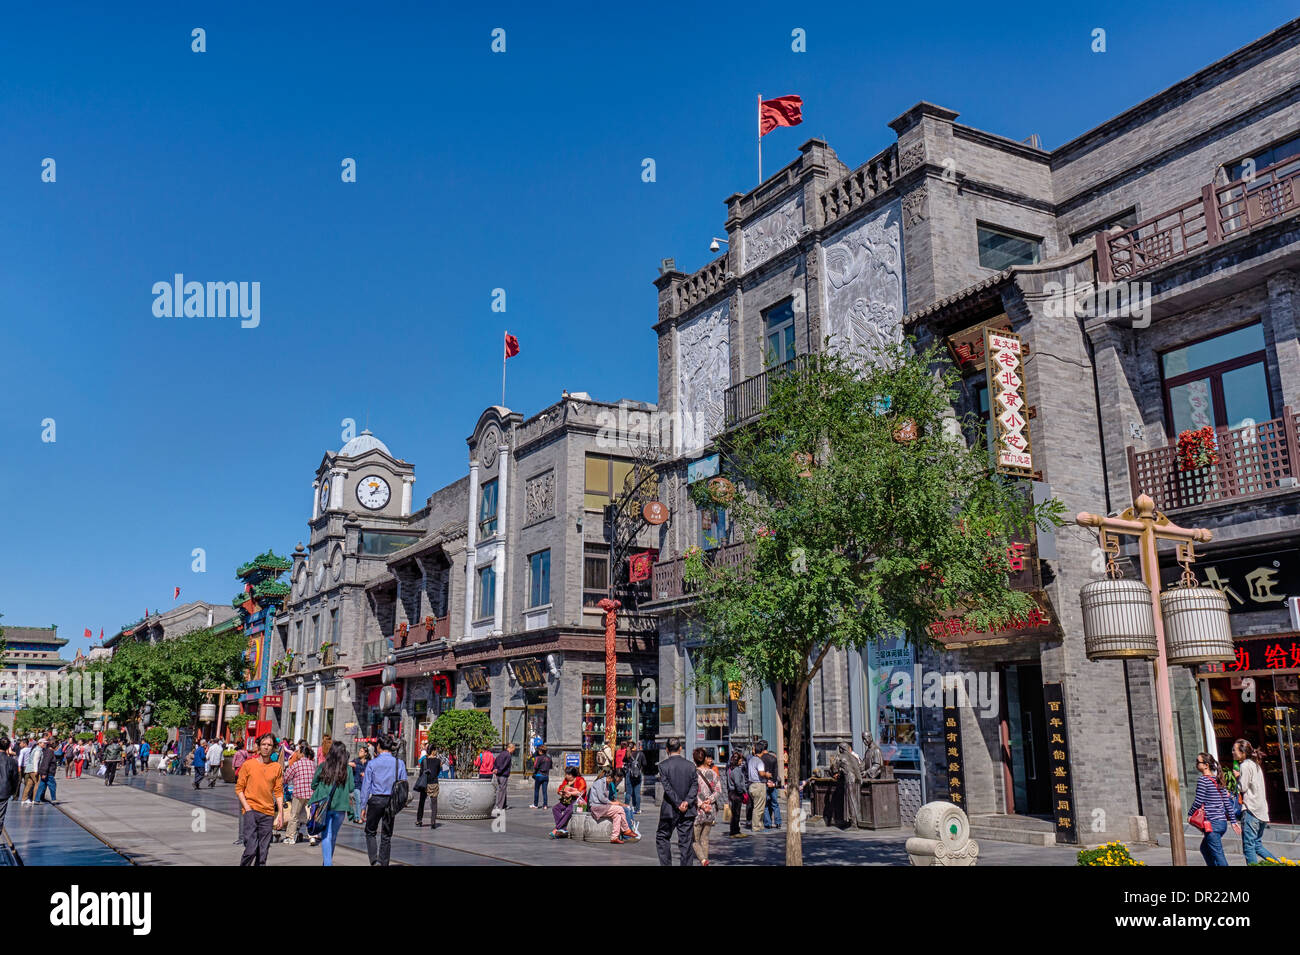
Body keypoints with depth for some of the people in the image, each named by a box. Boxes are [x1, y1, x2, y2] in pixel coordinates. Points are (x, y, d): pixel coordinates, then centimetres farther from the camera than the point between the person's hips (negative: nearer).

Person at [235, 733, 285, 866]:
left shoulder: (277, 767, 7)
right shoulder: (248, 764, 3)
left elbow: (279, 792, 9)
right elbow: (239, 789, 4)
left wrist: (280, 814, 3)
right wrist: (247, 807, -7)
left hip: (268, 813, 2)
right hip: (251, 811, -2)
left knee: (263, 851, 2)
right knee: (251, 848, -14)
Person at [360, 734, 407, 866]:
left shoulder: (372, 763, -4)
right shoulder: (400, 763, 1)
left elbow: (366, 786, -3)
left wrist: (363, 807, 1)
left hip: (376, 800, -2)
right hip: (392, 801, 2)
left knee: (370, 832, 12)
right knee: (387, 836, 12)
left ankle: (375, 860, -3)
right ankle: (384, 863, 13)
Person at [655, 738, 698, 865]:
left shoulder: (663, 765, -7)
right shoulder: (690, 765, 2)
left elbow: (667, 787, -13)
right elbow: (695, 786, -4)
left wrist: (678, 804, -11)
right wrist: (686, 802, -10)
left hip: (669, 810, -2)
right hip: (688, 810, 2)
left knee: (662, 837, 13)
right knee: (686, 842, 7)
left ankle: (665, 864, 6)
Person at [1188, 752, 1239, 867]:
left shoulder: (1202, 779, -11)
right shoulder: (1218, 780, 12)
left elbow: (1198, 802, -13)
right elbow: (1227, 802, 13)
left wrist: (1189, 814, 1)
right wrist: (1233, 821, 16)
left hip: (1212, 823, -9)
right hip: (1223, 822, 9)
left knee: (1218, 855, -6)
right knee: (1204, 848, 23)